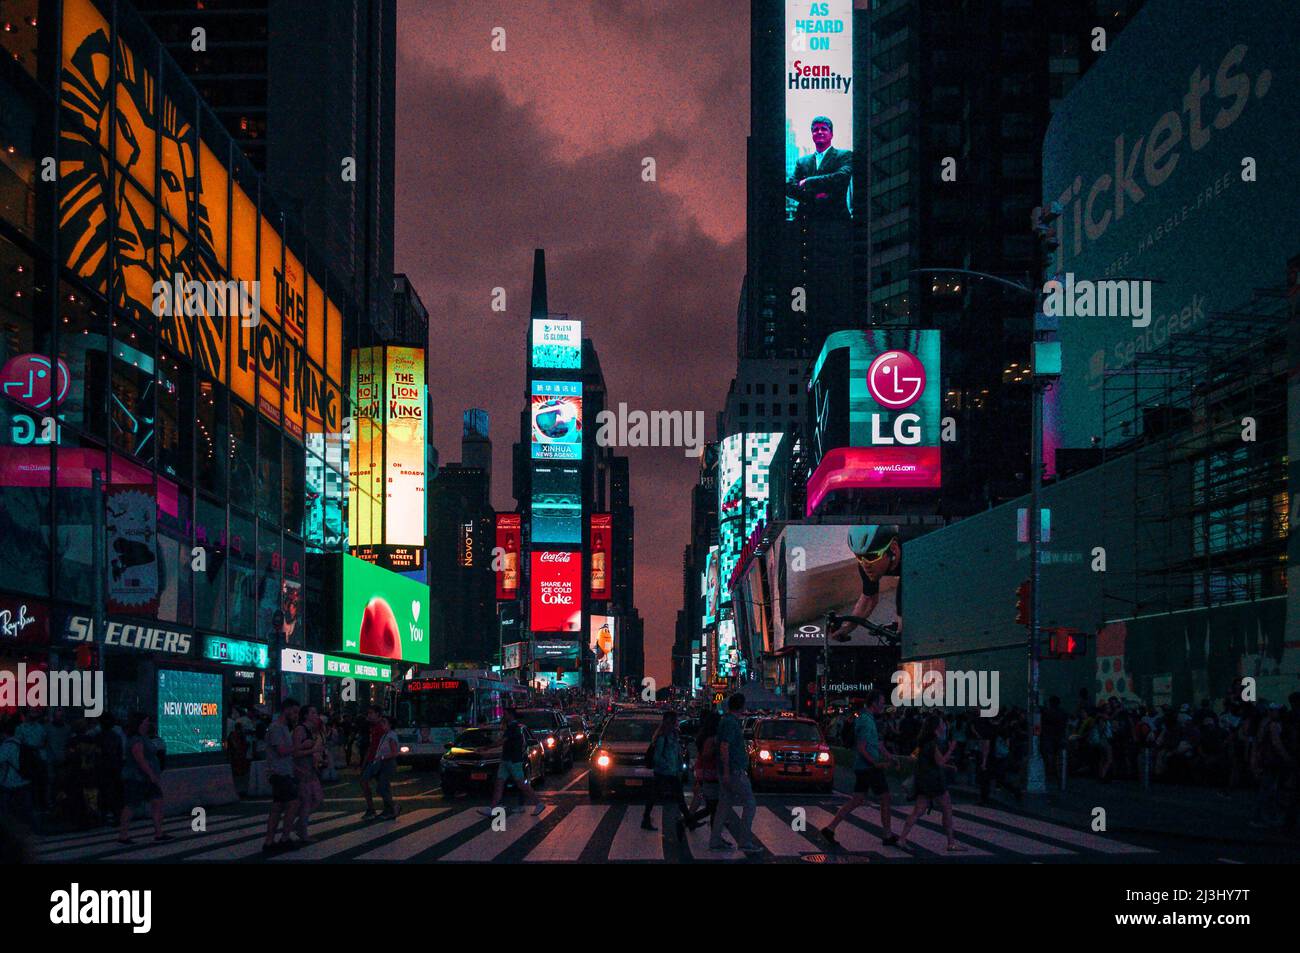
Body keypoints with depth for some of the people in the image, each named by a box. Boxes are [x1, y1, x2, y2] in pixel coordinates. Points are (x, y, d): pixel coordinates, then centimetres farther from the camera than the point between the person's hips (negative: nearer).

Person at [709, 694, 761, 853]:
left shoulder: (727, 721, 14)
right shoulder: (731, 723, -17)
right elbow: (724, 747, -22)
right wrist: (726, 772, -23)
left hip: (727, 772, 10)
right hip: (734, 771, -10)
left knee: (724, 805, 11)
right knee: (749, 804, -5)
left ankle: (715, 840, 12)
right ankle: (745, 841, -6)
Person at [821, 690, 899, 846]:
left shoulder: (866, 718, 15)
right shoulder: (866, 721, -17)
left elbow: (877, 743, 24)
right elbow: (861, 748, -22)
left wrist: (890, 757, 19)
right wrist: (876, 764, -21)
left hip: (861, 767, 10)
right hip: (869, 767, -10)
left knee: (858, 800, 9)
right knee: (885, 799, 3)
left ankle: (830, 828, 3)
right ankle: (889, 836, 11)